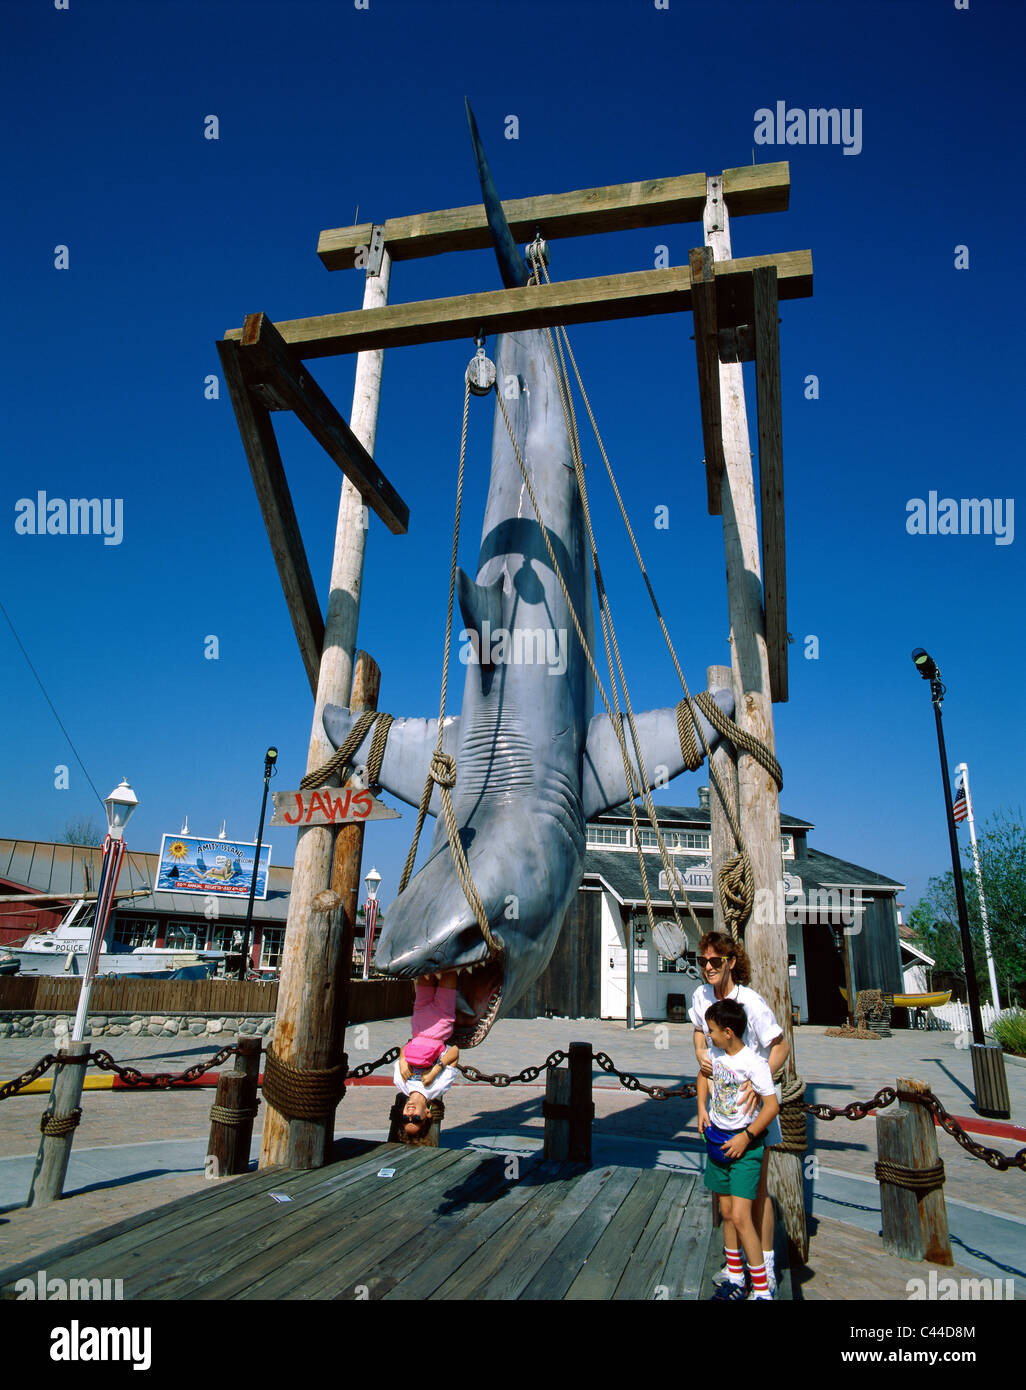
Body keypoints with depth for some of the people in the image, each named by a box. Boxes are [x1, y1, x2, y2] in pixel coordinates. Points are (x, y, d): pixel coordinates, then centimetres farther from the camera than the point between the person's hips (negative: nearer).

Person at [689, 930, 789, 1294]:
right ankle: (736, 1262, 31)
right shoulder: (701, 995, -7)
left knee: (756, 1187, 3)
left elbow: (781, 1046, -17)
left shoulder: (751, 1002, -24)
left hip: (753, 1100, -5)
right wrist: (700, 1053, -9)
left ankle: (765, 1267, 20)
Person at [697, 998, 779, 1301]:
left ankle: (762, 1289, 3)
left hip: (744, 1144, -7)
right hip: (717, 1139, 7)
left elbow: (772, 1105, -20)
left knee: (740, 1217, -10)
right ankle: (735, 1281, 28)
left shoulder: (753, 1063, -21)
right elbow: (704, 1074, 21)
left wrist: (746, 1137, -20)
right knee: (726, 1213, 14)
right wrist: (702, 1108, 9)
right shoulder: (715, 1053, 0)